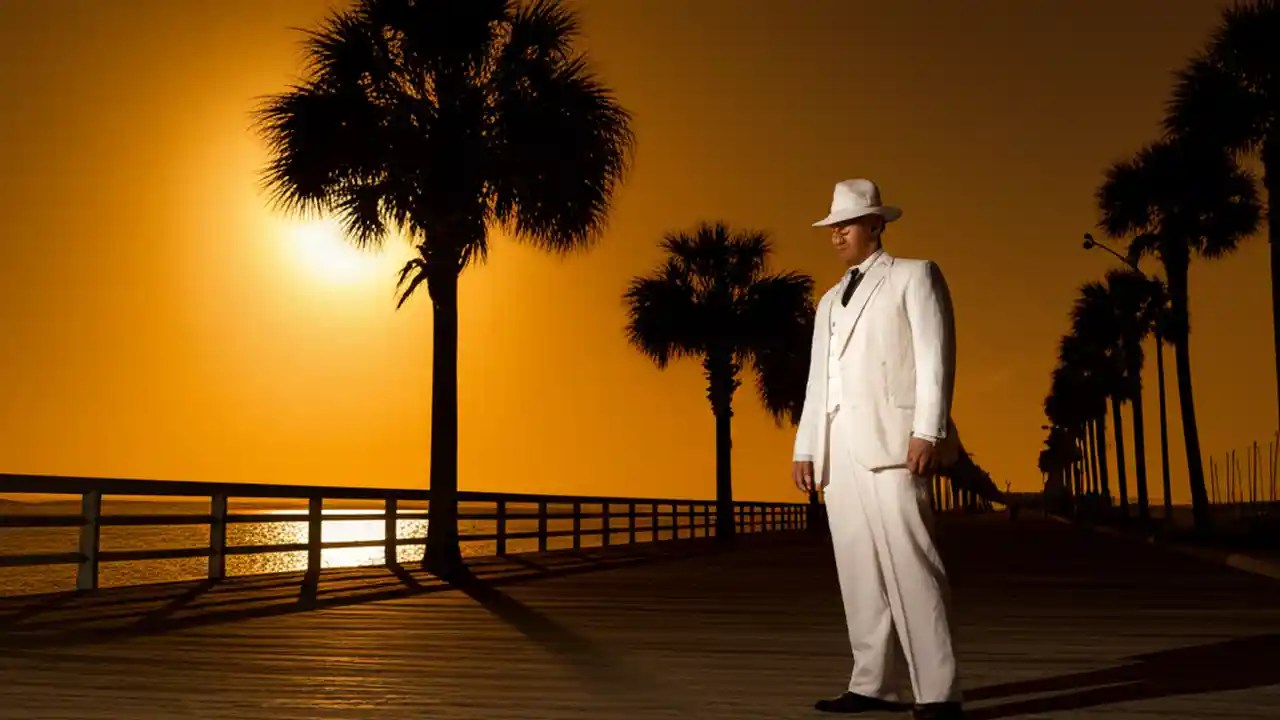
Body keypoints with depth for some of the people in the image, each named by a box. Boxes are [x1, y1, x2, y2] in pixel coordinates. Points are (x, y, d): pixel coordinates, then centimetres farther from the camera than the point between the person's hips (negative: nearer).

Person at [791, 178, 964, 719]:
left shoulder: (914, 276, 7)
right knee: (858, 567, 4)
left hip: (889, 437, -7)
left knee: (908, 561, -13)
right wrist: (805, 447, 13)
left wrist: (927, 432, -15)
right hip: (839, 447, 7)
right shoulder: (830, 301, 25)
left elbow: (934, 356, -4)